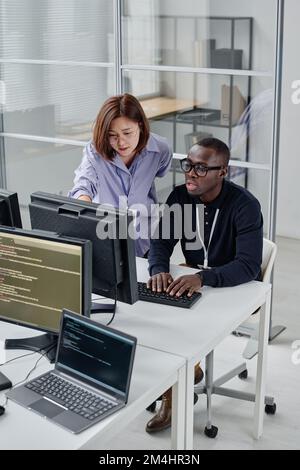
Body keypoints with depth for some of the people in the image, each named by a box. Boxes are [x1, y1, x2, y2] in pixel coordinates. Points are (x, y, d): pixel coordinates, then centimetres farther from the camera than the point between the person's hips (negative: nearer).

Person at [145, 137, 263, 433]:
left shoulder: (244, 206, -22)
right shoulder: (180, 197, -6)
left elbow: (249, 265, -30)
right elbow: (160, 242, -6)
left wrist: (203, 278, -45)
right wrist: (159, 269, -29)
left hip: (236, 288, -5)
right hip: (192, 281, 6)